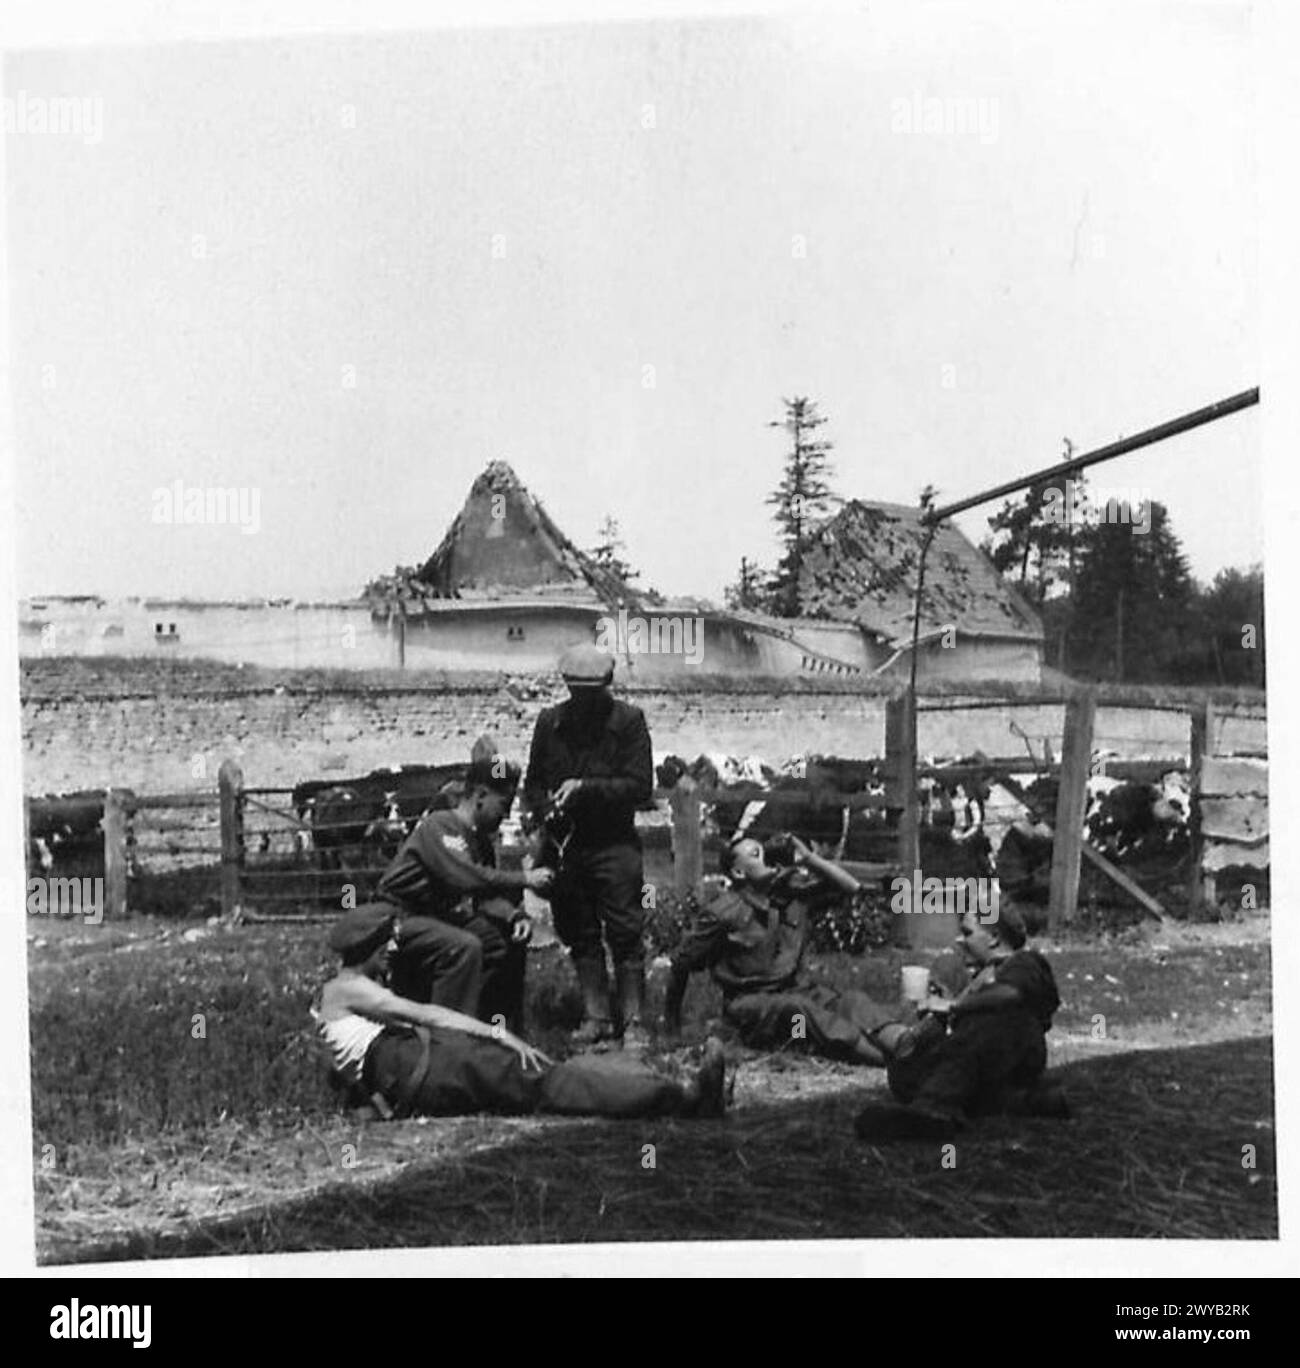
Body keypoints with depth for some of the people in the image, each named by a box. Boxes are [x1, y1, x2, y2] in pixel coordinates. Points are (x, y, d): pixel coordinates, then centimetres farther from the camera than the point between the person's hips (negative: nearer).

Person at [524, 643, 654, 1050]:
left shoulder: (628, 721, -5)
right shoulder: (550, 722, 6)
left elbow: (640, 786, -11)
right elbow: (534, 781, 15)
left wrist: (585, 787, -20)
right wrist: (538, 809, -5)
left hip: (614, 844, -4)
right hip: (564, 844, 4)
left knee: (625, 935, -5)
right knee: (580, 936, 9)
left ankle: (633, 1022, 0)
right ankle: (596, 1017, 17)